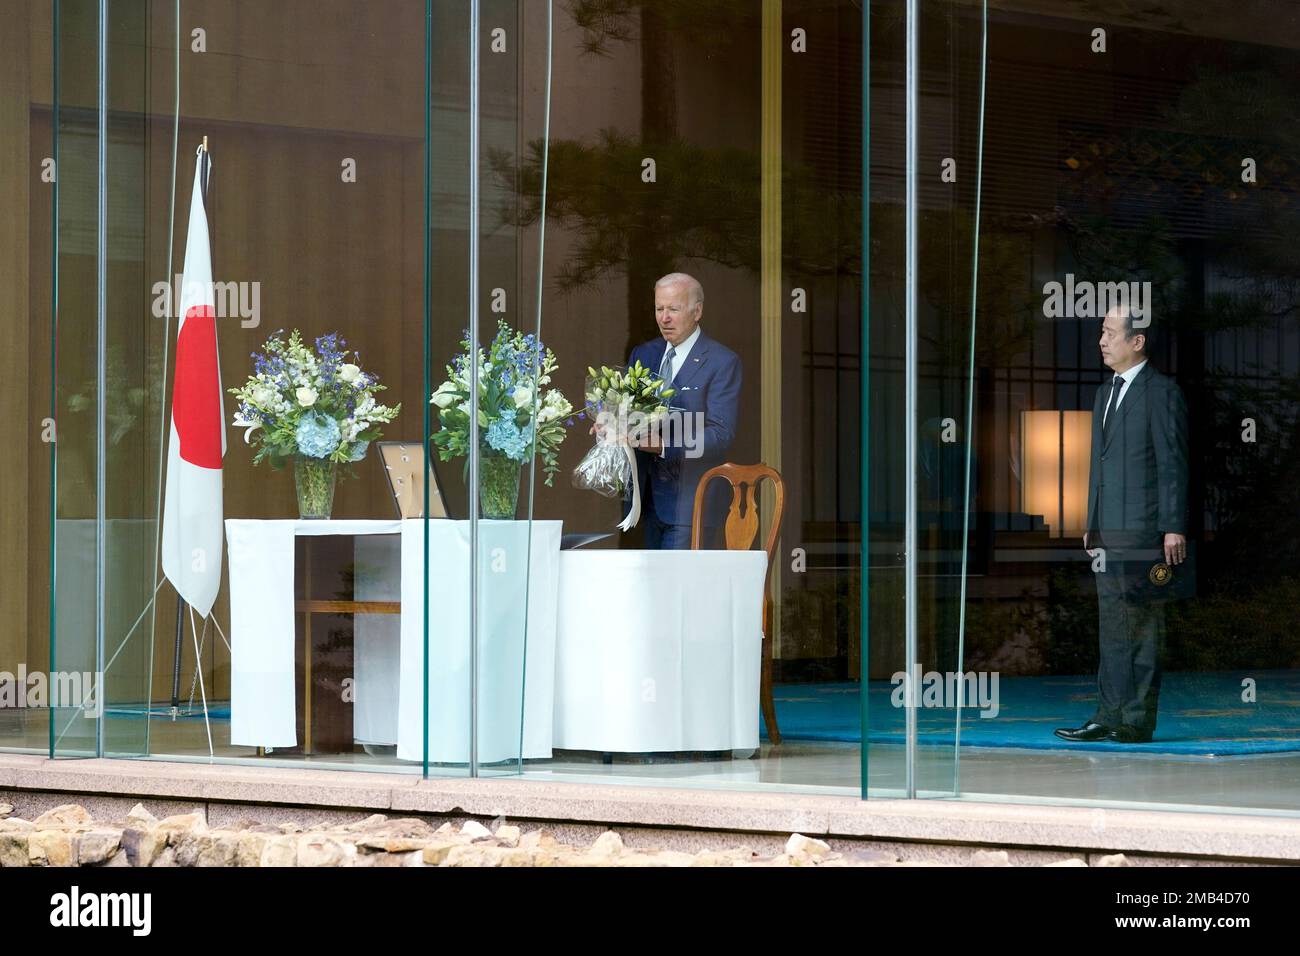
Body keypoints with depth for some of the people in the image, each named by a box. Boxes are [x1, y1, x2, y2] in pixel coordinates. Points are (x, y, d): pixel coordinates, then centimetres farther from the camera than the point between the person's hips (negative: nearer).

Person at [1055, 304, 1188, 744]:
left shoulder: (1162, 392, -6)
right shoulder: (1106, 393, 20)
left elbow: (1173, 463, -10)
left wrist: (1174, 527, -14)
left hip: (1142, 529, -8)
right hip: (1107, 532, 8)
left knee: (1141, 625, -5)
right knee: (1112, 627, 9)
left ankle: (1136, 720, -4)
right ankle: (1110, 716, 11)